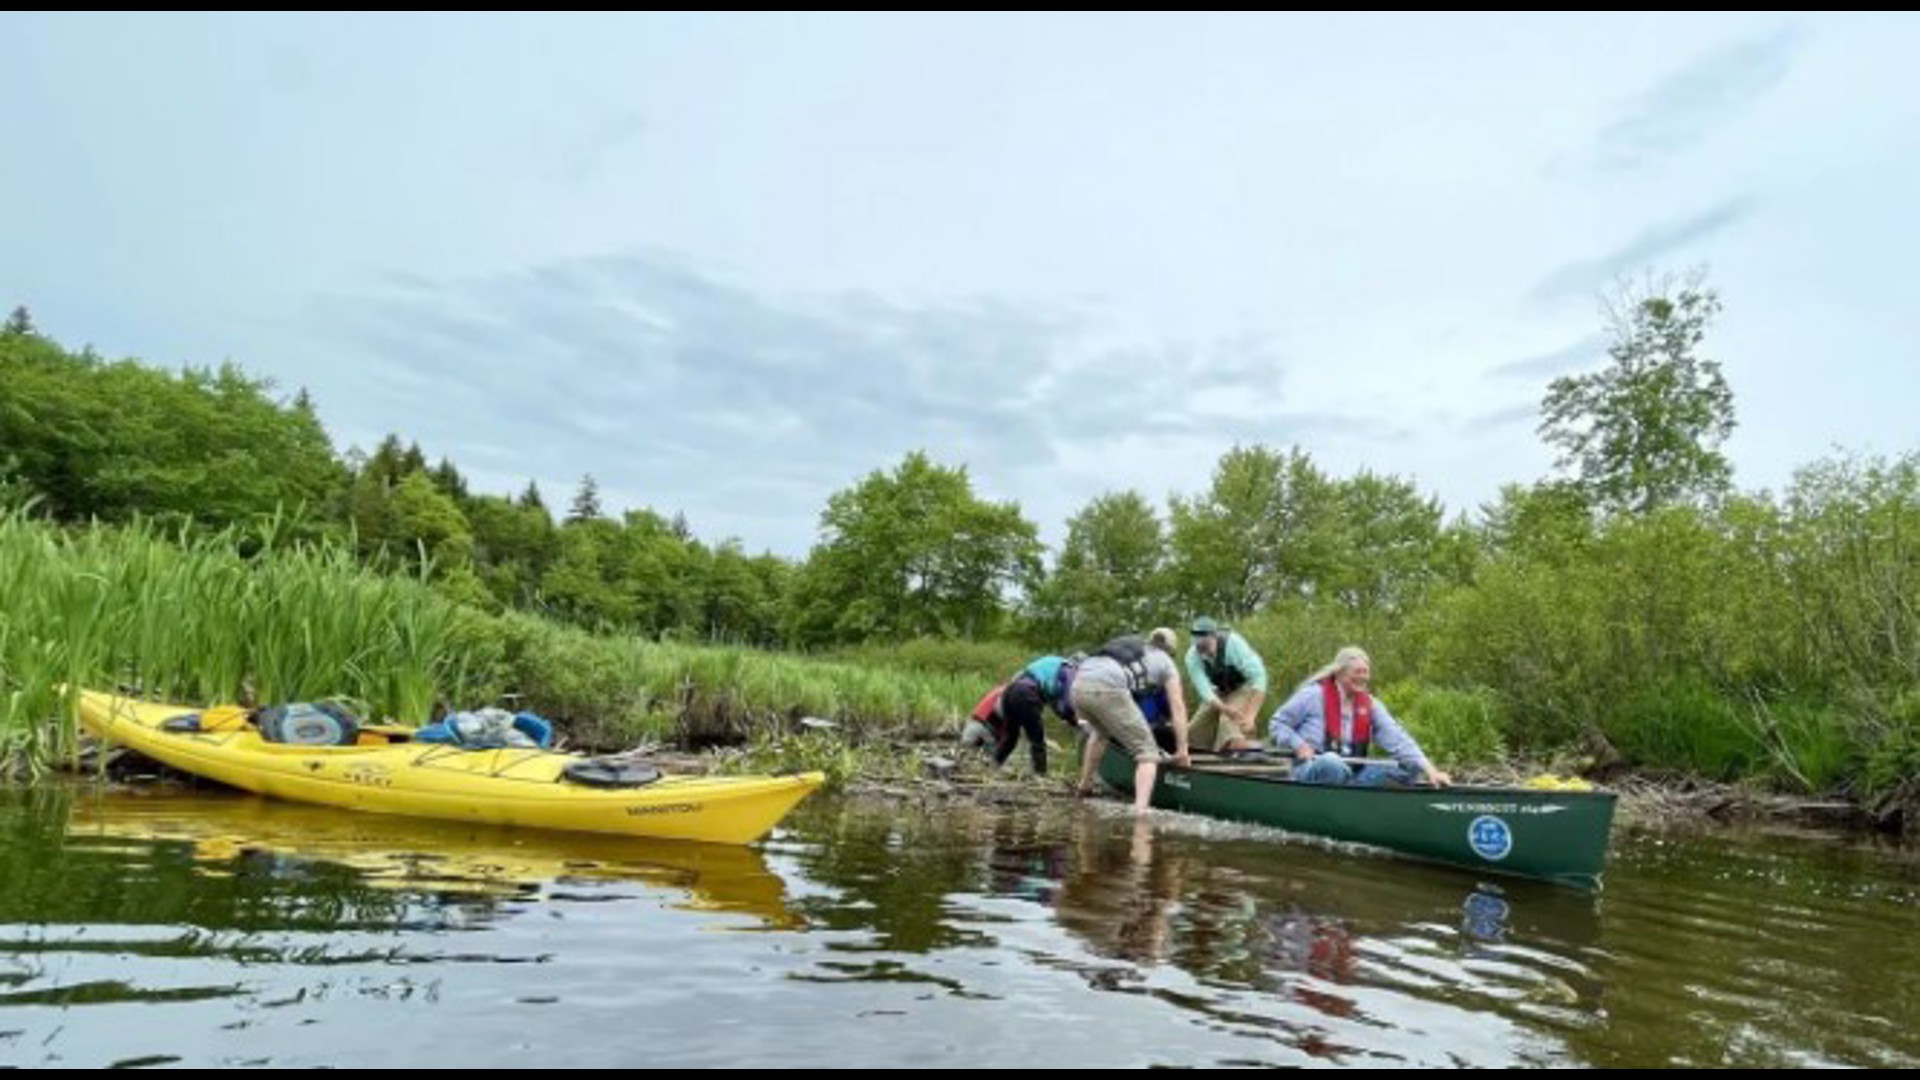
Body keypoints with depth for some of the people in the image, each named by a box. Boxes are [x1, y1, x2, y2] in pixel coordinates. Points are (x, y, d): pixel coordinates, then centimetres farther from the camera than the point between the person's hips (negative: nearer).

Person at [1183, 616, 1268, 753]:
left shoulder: (1233, 643, -33)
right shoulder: (1192, 657, -23)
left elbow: (1258, 677, -37)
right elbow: (1204, 690, -32)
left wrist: (1250, 715, -46)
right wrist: (1226, 709, -50)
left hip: (1245, 686, -4)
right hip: (1220, 692, 4)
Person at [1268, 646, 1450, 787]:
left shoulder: (1370, 705, 9)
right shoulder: (1314, 695, -5)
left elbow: (1398, 739, -3)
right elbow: (1278, 724, 1)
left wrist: (1428, 769, -15)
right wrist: (1298, 746, -16)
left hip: (1351, 775, 6)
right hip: (1311, 771, -6)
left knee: (1405, 770, -11)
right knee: (1332, 762, -40)